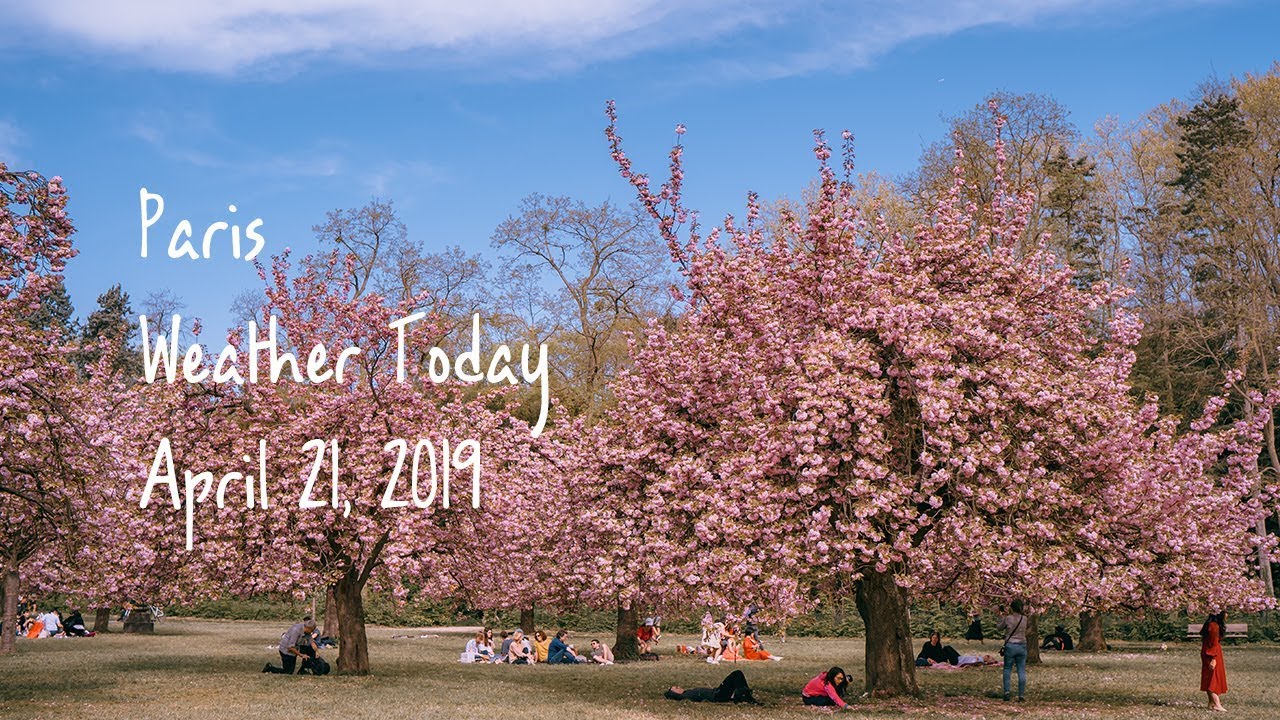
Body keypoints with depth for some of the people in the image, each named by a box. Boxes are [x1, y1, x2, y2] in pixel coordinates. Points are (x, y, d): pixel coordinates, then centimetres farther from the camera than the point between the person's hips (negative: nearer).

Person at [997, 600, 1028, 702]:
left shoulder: (1007, 618, -8)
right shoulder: (1024, 619, -1)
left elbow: (998, 627, 5)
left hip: (1010, 646, -2)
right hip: (1022, 646, 2)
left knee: (1007, 669, 9)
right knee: (1021, 671, 3)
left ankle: (1006, 691, -2)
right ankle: (1021, 694, 2)